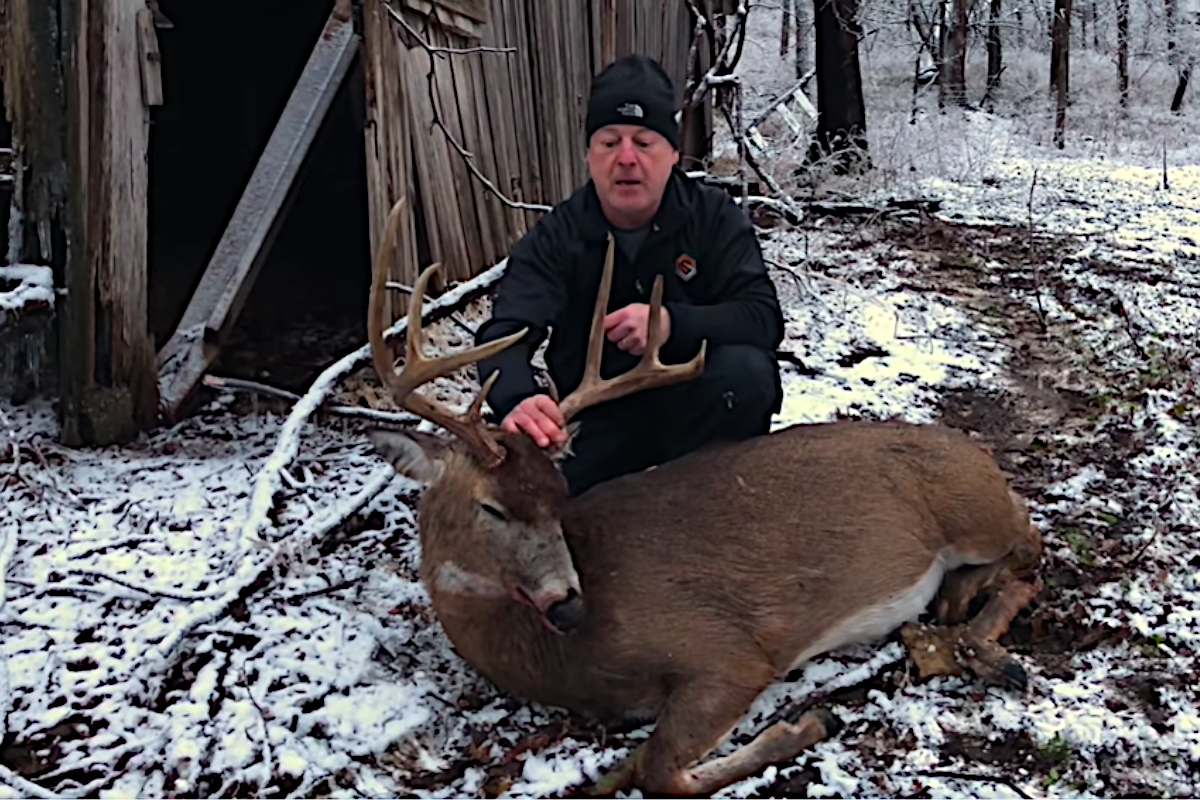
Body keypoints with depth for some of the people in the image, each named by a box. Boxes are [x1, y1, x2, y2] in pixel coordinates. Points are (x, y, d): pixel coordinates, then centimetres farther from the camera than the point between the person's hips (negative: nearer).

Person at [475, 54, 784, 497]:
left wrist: (671, 323, -35)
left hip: (696, 408, 0)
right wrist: (516, 400, -46)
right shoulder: (556, 236, -7)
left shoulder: (714, 216, -6)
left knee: (744, 368, -31)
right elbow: (504, 334, -21)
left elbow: (763, 316, -16)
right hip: (597, 422, 0)